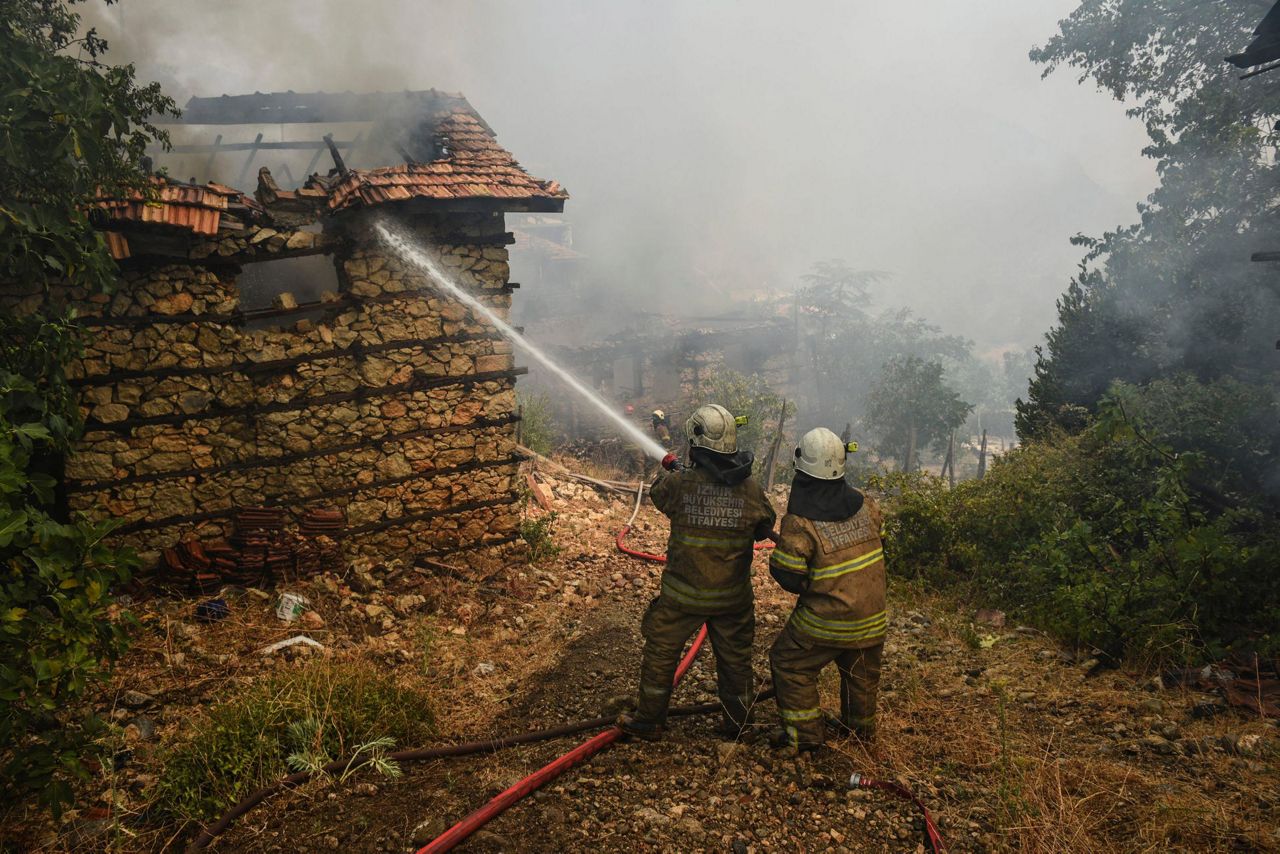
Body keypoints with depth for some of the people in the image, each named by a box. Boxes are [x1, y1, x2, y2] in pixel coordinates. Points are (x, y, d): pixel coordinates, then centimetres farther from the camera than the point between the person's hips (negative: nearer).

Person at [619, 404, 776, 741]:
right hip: (733, 596, 2)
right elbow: (765, 530, 3)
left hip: (683, 595, -2)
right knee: (735, 657, 20)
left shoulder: (680, 483, -19)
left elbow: (657, 493, 5)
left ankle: (649, 722, 28)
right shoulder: (750, 488, -13)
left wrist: (667, 468, 25)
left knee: (661, 654, 16)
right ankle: (737, 722, 36)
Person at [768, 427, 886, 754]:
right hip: (872, 616, 6)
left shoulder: (800, 522, -24)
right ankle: (862, 728, 45)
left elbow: (787, 576, -19)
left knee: (789, 662, 15)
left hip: (826, 621, -5)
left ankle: (805, 733, 19)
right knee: (862, 673, 26)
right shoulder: (865, 505, -7)